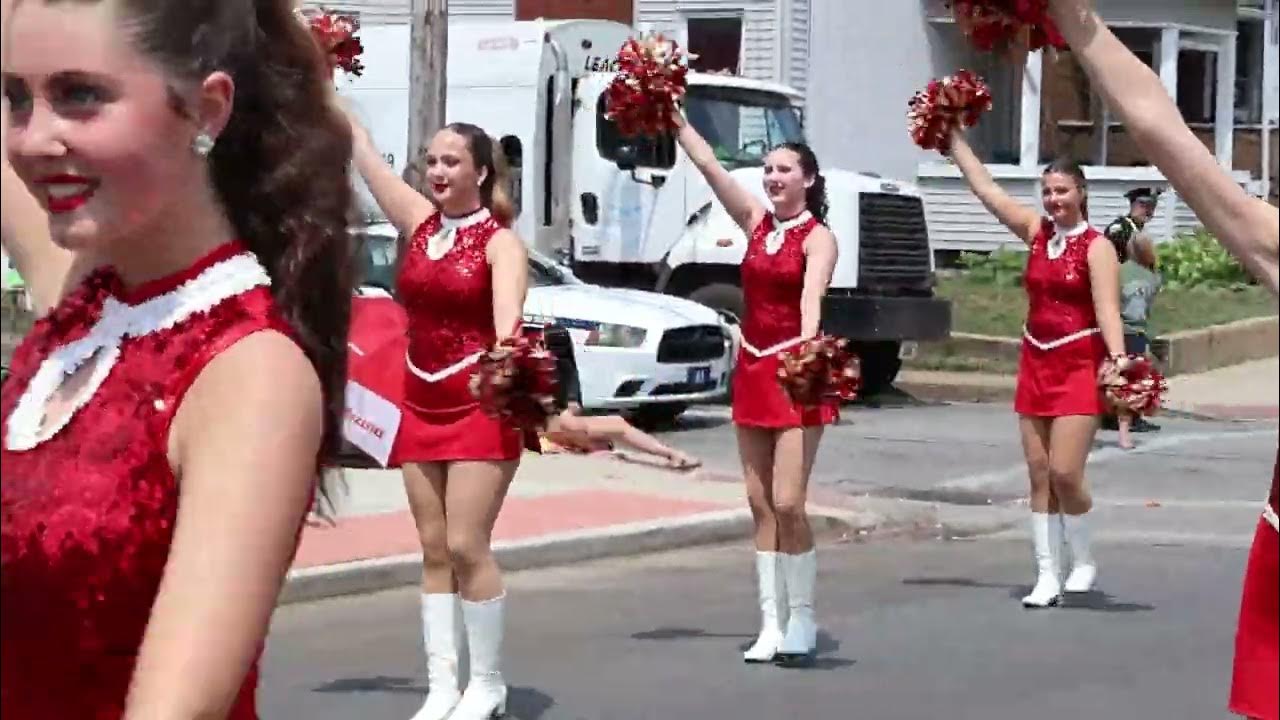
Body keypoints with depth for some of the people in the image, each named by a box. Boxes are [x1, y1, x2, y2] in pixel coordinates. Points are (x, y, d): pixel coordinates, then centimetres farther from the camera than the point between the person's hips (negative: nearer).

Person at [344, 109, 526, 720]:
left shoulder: (500, 241, -8)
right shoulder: (419, 221, 7)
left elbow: (507, 324, -24)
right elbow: (363, 152, 9)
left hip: (479, 407, -6)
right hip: (420, 406, 6)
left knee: (466, 546, -8)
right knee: (433, 549, 5)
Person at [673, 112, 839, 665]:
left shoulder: (818, 238, -7)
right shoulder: (757, 221, 9)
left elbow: (811, 297, -26)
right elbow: (707, 163, 5)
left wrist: (808, 352, -41)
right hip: (752, 368, 6)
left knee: (787, 502, -11)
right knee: (760, 502, 5)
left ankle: (802, 620, 2)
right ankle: (772, 621, 10)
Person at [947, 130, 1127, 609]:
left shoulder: (1096, 247, -8)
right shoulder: (1036, 231, 8)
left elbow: (1107, 308, -19)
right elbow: (984, 187, 10)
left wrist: (1116, 358, -34)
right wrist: (954, 137, 9)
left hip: (1079, 366, -6)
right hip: (1035, 363, 6)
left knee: (1064, 472, -12)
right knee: (1038, 474, 5)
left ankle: (1083, 560, 10)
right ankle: (1048, 575, 11)